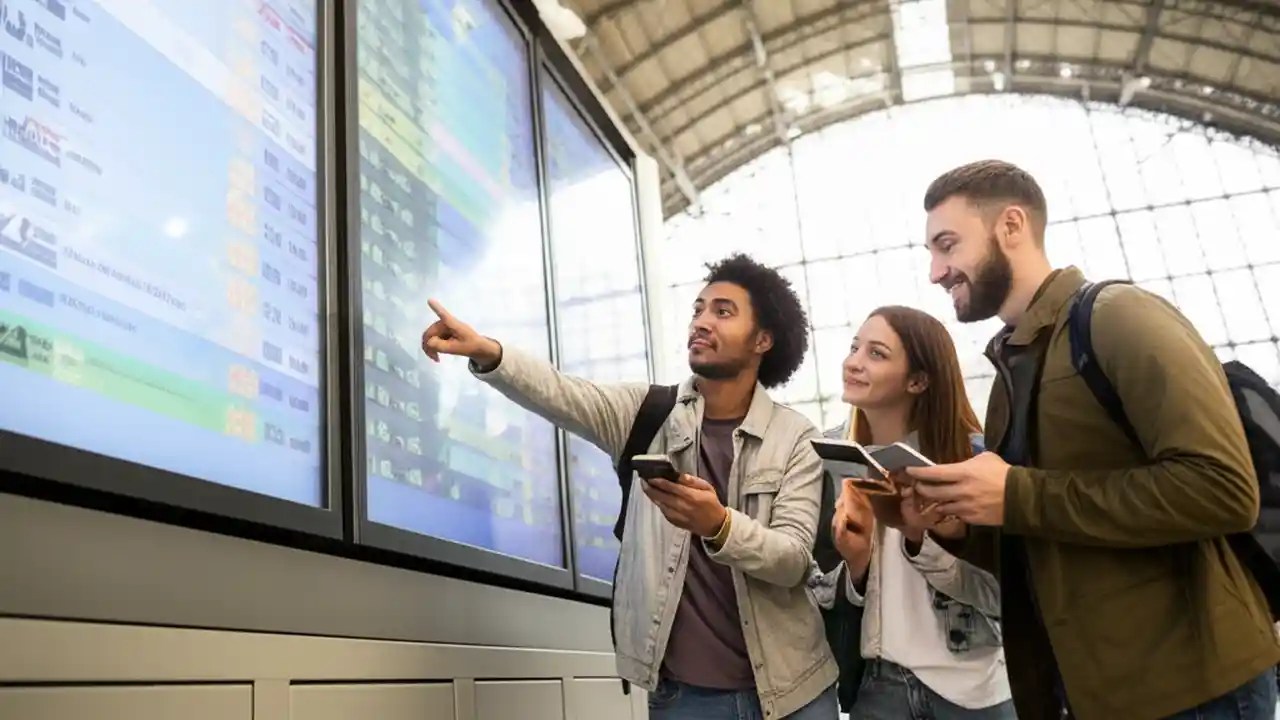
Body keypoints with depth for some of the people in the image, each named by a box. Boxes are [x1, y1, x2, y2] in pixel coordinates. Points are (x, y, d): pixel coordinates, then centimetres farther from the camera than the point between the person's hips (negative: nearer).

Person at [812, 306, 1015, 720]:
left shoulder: (971, 453, -11)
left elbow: (997, 595, -11)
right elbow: (818, 592, 1)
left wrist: (921, 538, -26)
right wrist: (854, 566, -19)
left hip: (973, 687, -1)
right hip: (876, 685, 2)